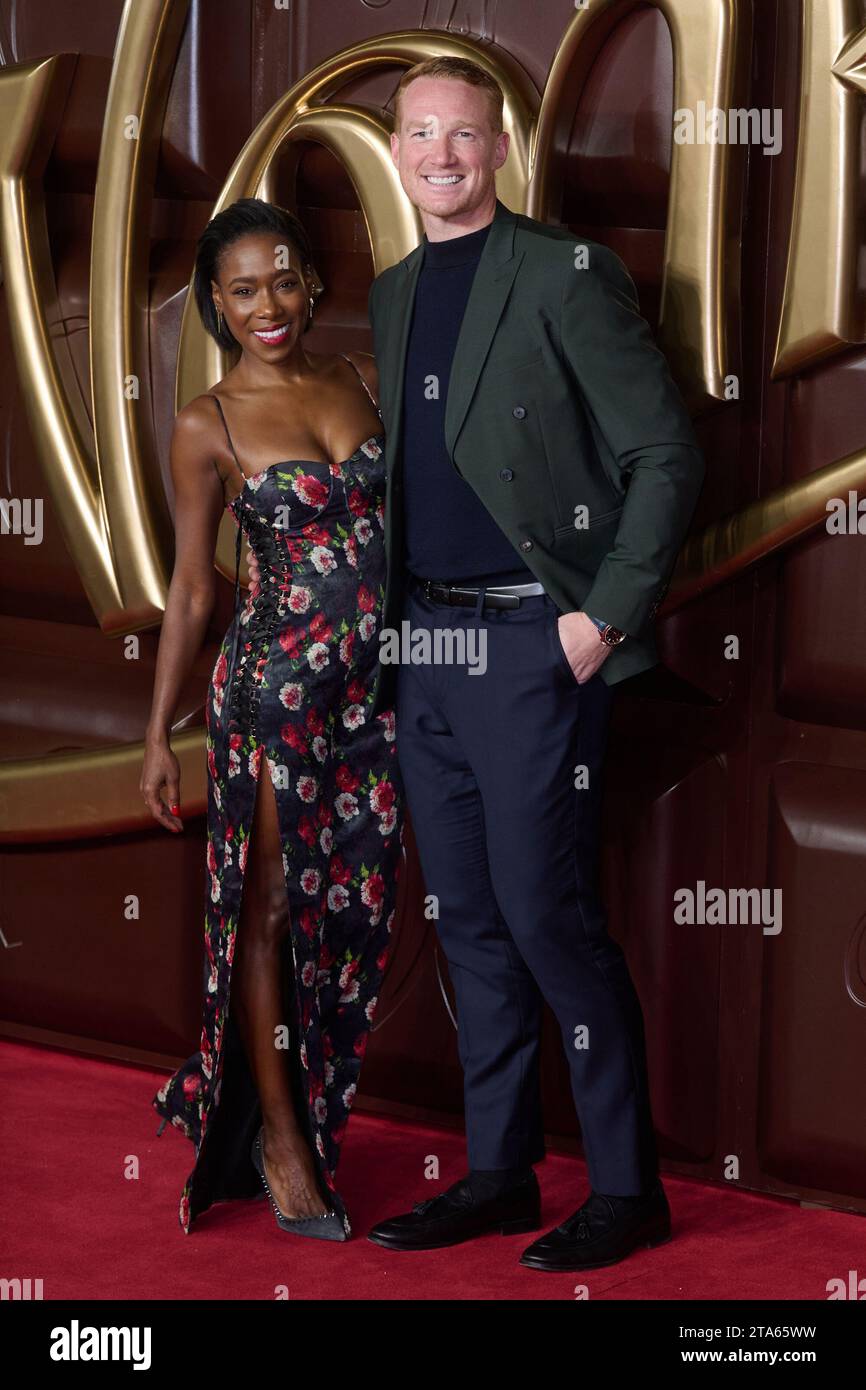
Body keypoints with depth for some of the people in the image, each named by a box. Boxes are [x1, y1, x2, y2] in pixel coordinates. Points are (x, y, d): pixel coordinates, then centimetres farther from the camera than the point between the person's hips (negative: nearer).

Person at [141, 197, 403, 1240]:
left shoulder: (359, 375, 6)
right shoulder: (209, 427, -4)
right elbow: (191, 592, 0)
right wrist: (158, 736, -1)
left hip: (377, 681, 4)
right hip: (275, 683, -4)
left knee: (354, 909, 8)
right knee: (273, 907, 3)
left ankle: (309, 1112, 24)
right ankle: (281, 1141, 13)